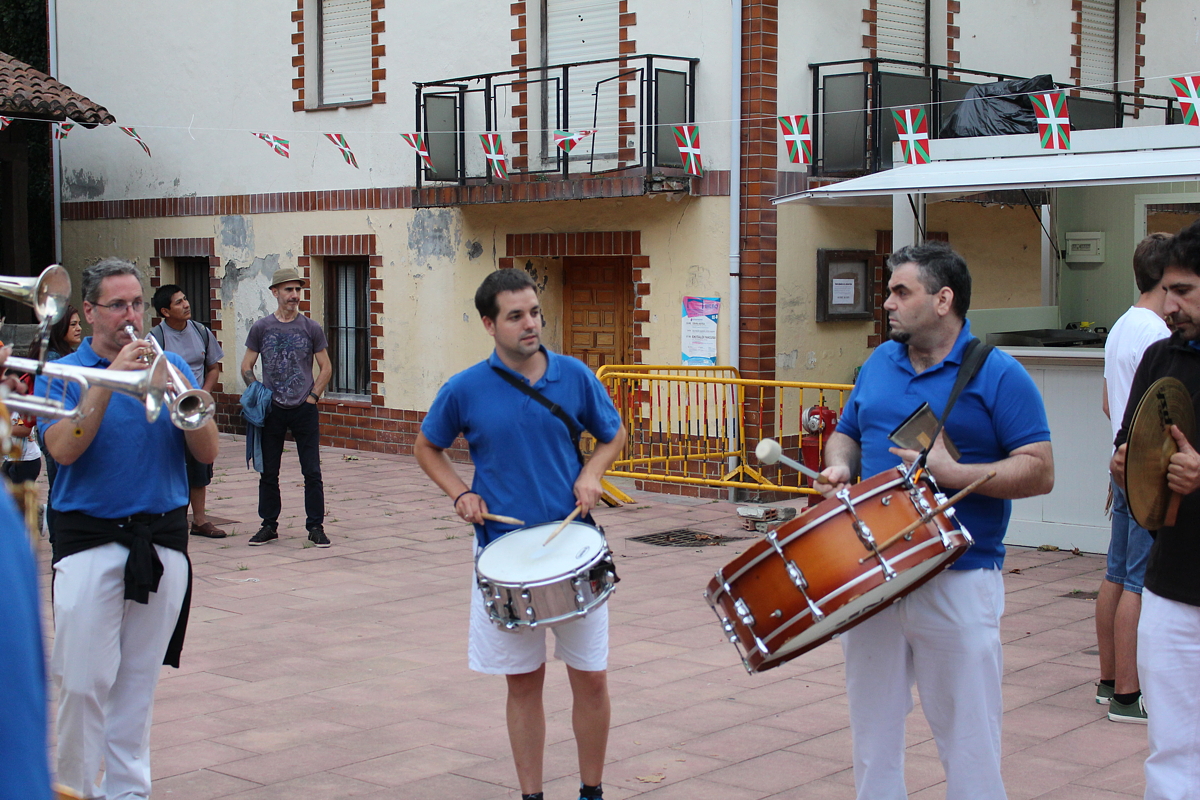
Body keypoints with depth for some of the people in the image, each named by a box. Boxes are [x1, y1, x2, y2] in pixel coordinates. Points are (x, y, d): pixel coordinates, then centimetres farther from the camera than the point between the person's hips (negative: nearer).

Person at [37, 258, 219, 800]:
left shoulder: (170, 367, 8)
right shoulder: (61, 374, 2)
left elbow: (207, 451, 0)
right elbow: (63, 449, -16)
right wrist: (110, 379, -21)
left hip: (163, 540, 3)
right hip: (90, 539, -2)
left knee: (140, 679, 10)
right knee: (83, 681, -5)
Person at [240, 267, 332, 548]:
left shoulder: (311, 329, 3)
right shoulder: (261, 328, 4)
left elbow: (326, 368, 7)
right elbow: (247, 366, 9)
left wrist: (313, 396, -3)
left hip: (305, 409, -1)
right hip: (272, 410, 1)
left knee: (312, 471, -1)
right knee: (268, 472, 7)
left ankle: (316, 527, 7)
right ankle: (269, 526, 19)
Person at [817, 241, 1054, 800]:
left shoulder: (997, 375, -7)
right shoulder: (878, 364, 10)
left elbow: (1039, 471, -12)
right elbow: (847, 434, 21)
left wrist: (951, 472, -22)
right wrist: (839, 467, -2)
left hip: (958, 581, -5)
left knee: (967, 738, 0)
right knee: (873, 727, 14)